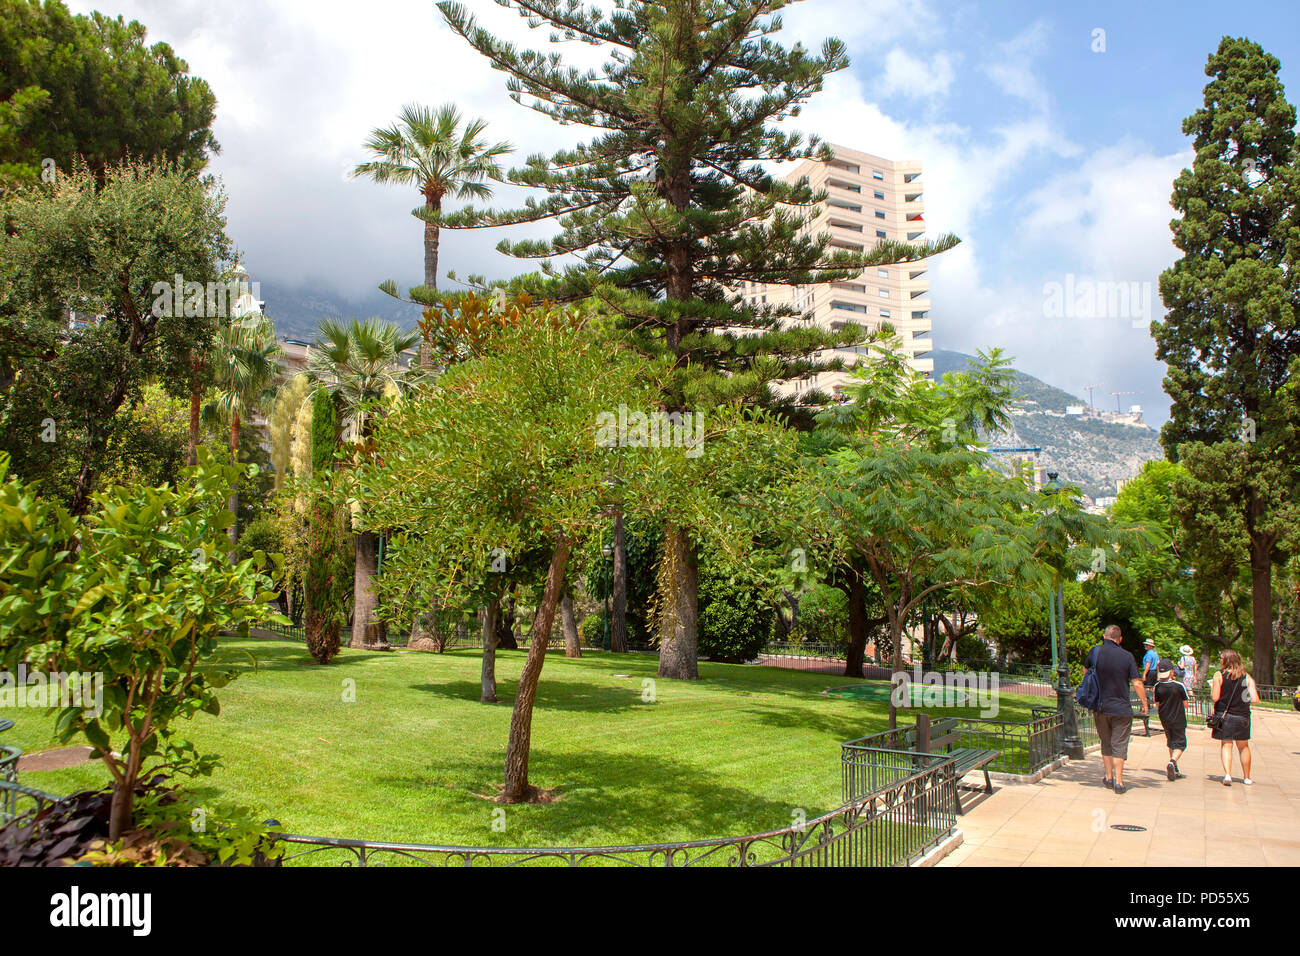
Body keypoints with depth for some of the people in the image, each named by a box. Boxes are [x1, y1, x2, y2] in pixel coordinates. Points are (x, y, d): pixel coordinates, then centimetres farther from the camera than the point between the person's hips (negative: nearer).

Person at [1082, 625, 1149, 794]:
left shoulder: (1096, 651, -3)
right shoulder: (1127, 656, -8)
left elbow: (1085, 670, 14)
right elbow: (1137, 683, -9)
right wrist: (1144, 703, 5)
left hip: (1100, 707, 2)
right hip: (1121, 708, -2)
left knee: (1106, 744, 17)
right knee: (1119, 745, 3)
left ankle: (1108, 778, 22)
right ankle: (1118, 781, 2)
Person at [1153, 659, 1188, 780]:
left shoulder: (1157, 687, -10)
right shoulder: (1179, 686, -16)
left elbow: (1157, 705, -1)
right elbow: (1185, 705, -6)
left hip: (1165, 719, 3)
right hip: (1178, 720, -3)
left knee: (1171, 744, 20)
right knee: (1180, 744, 5)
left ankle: (1174, 770, 23)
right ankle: (1172, 762, -21)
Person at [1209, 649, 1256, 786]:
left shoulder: (1219, 675, -6)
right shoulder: (1247, 677, 0)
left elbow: (1215, 698, -10)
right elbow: (1255, 699, -5)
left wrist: (1212, 687, 9)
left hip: (1224, 715, -2)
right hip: (1242, 716, 2)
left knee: (1226, 745, 3)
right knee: (1243, 747, 16)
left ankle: (1227, 774, -14)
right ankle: (1247, 777, 25)